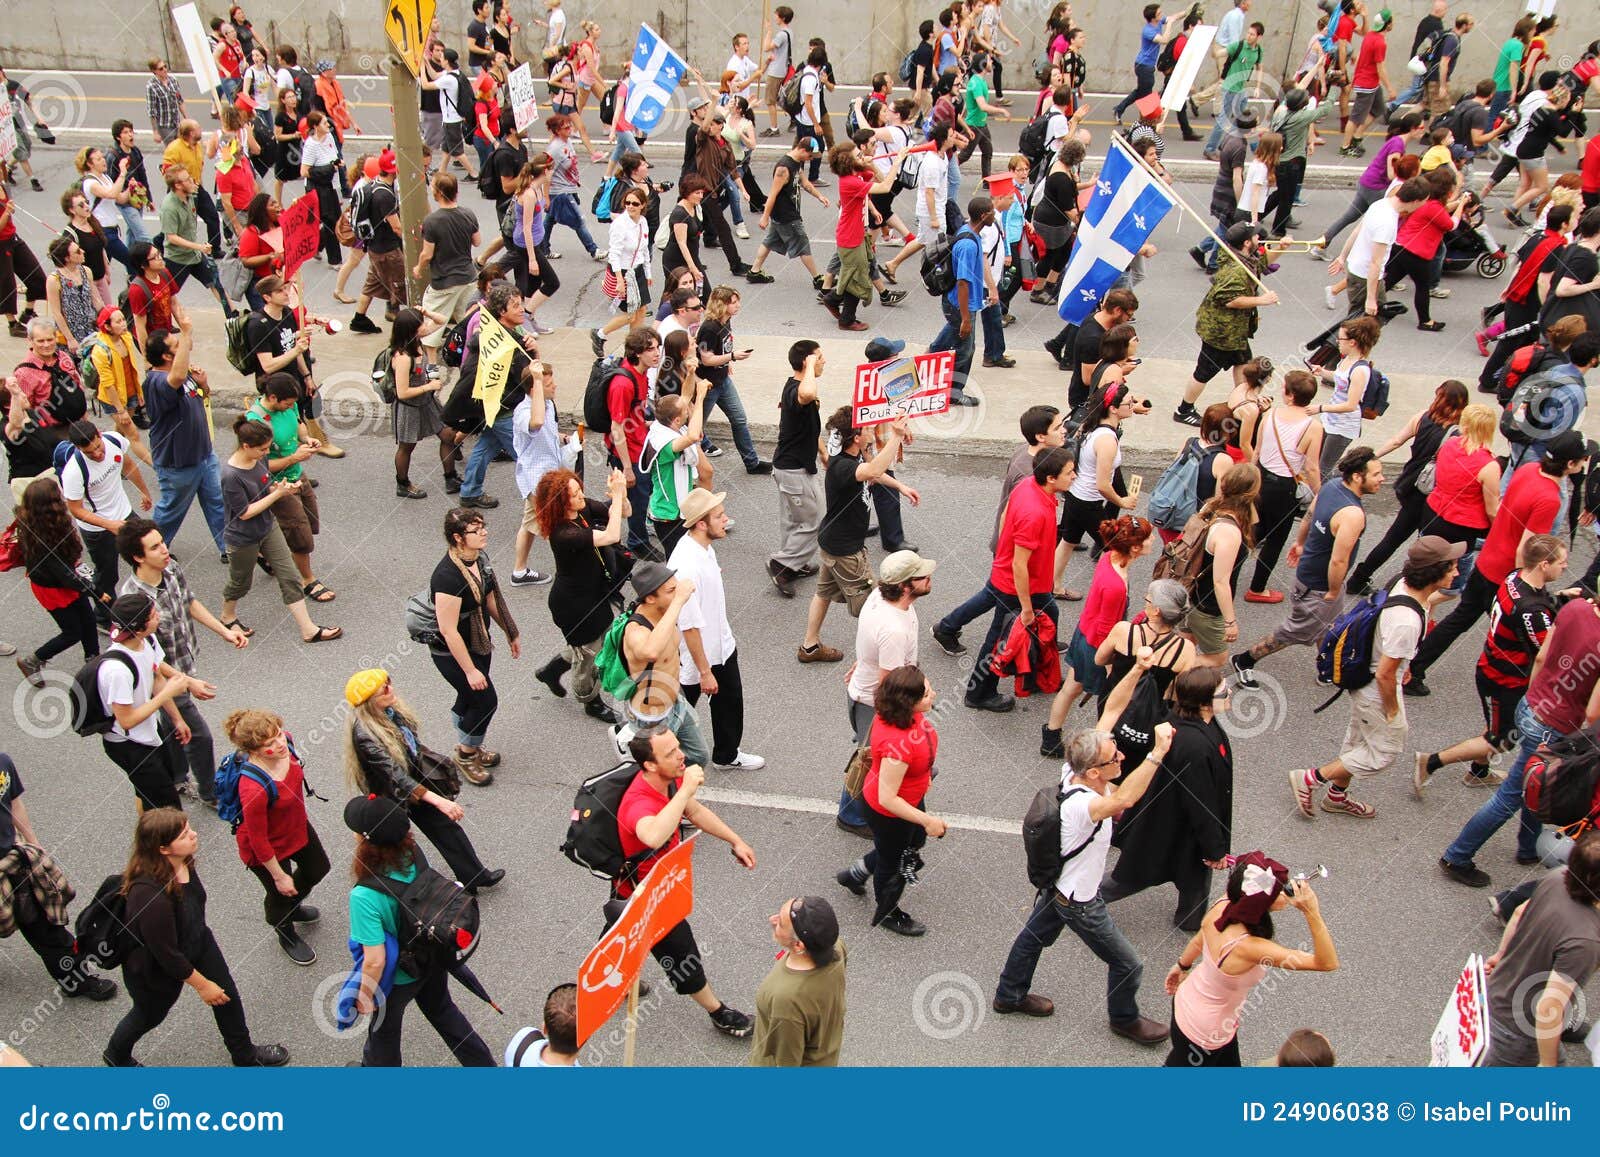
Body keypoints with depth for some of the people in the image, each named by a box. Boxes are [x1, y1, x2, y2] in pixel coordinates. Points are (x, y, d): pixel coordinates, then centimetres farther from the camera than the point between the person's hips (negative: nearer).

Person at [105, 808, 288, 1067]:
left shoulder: (182, 861, -21)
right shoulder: (150, 897, -44)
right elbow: (167, 954, -31)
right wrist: (202, 985, -18)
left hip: (197, 941, 6)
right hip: (156, 969, -6)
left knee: (227, 994, 17)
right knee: (151, 1014, 23)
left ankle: (245, 1055, 43)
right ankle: (116, 1055, 57)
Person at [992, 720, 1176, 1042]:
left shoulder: (1071, 772, -18)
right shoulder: (1080, 804, -43)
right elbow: (1123, 800, -63)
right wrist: (1157, 752, -66)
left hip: (1057, 881, 8)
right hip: (1079, 901, -8)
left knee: (1035, 936, 29)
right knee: (1127, 964, 12)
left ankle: (1009, 995, 52)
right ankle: (1124, 1020, 39)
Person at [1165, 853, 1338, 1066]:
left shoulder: (1222, 906, -20)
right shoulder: (1248, 947, -42)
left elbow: (1199, 939, 3)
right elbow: (1328, 963, -40)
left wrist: (1182, 966, 21)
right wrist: (1311, 912, -48)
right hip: (1204, 1031, -7)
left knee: (1228, 1065, 28)